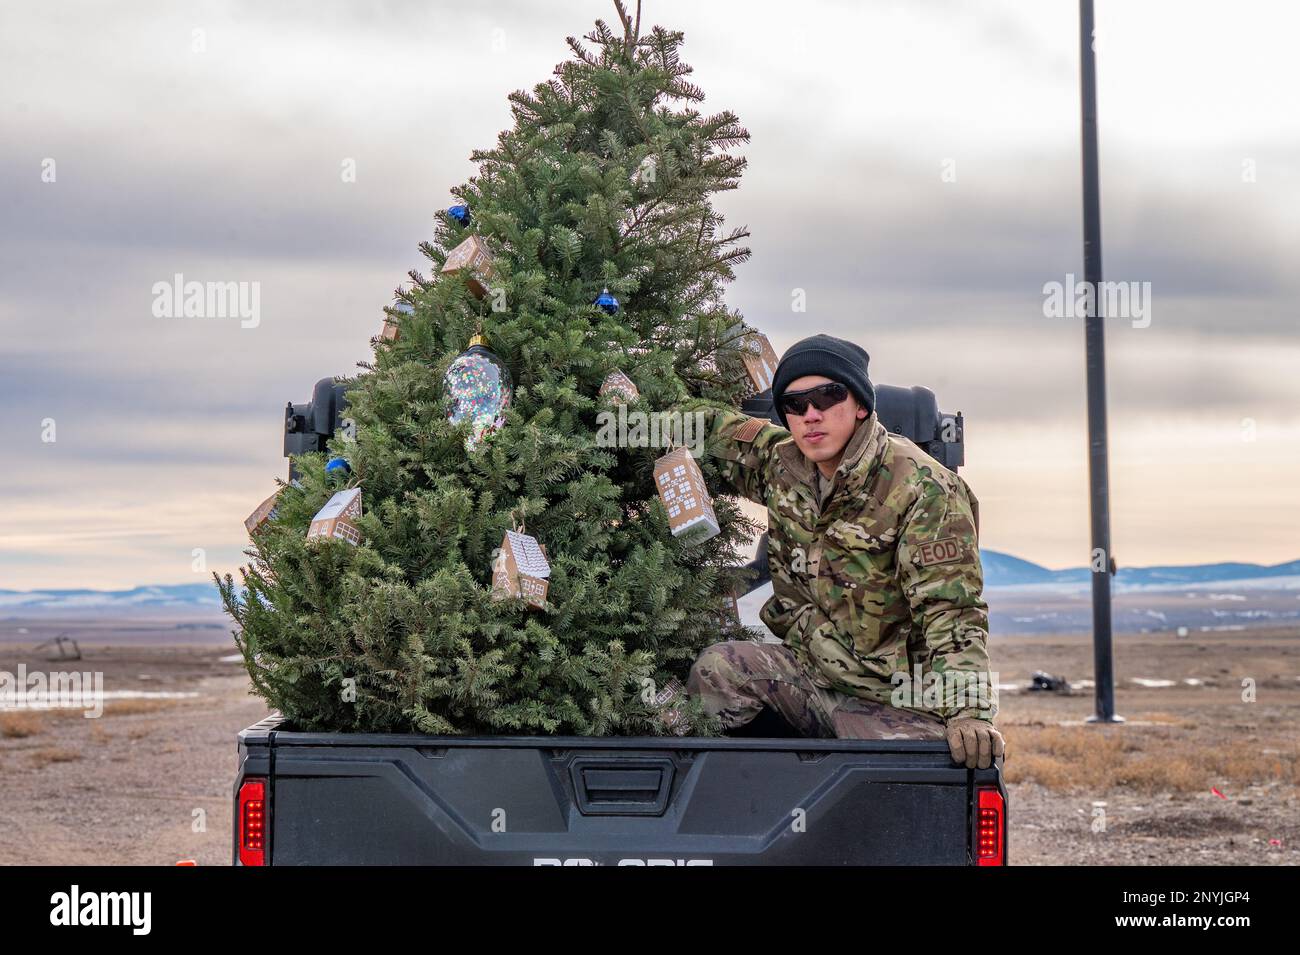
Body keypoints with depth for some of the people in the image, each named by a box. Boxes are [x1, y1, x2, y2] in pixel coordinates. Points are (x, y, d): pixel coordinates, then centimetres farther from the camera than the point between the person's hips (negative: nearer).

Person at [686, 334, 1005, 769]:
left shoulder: (924, 489, -16)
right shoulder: (780, 461, 3)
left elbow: (951, 611, -22)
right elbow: (708, 428, 21)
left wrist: (968, 712, -35)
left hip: (895, 706, -5)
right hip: (810, 675, 5)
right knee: (717, 670, -18)